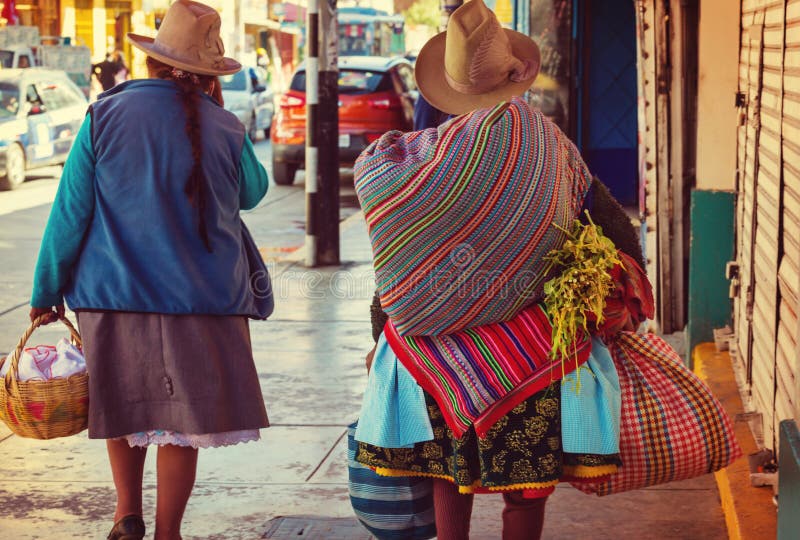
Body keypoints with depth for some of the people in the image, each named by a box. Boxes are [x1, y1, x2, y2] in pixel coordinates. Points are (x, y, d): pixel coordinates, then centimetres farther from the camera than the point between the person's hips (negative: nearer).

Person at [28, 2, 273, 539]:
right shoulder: (226, 129, -5)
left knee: (125, 403, 20)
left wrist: (48, 290, 6)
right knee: (184, 418, 6)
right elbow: (253, 192, 16)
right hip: (203, 297, -1)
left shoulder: (105, 117, -4)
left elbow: (69, 212, -2)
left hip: (115, 293, 1)